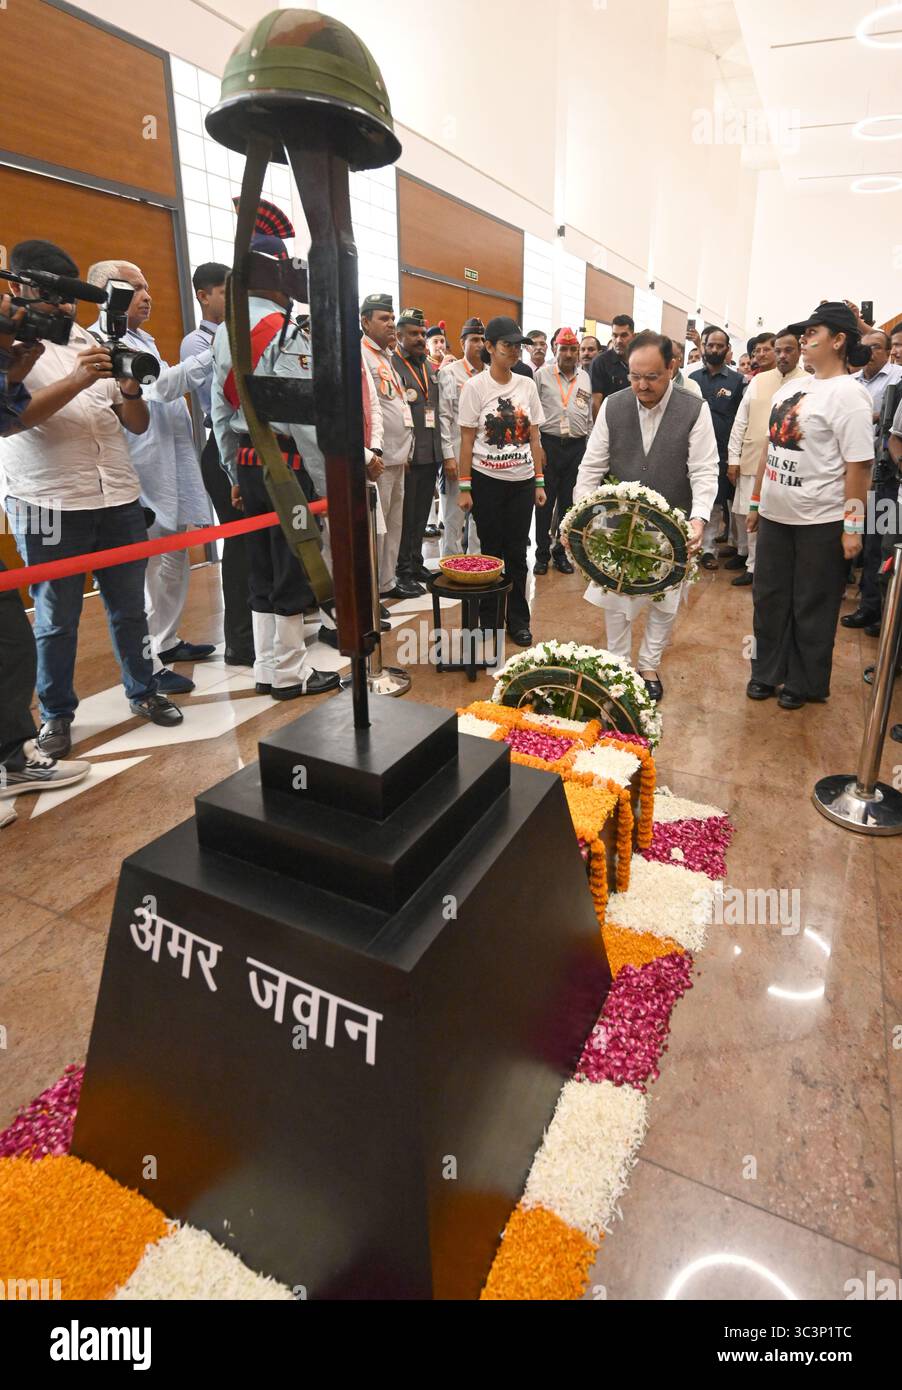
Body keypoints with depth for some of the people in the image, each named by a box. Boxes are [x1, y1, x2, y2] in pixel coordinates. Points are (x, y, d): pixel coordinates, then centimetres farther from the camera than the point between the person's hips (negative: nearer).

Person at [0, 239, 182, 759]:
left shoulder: (95, 344, 16)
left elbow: (138, 424, 14)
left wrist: (130, 389, -8)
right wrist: (77, 380, -24)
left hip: (120, 500, 4)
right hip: (50, 506, -4)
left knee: (130, 607, 10)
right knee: (57, 619, 3)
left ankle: (145, 692, 24)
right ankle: (56, 714, 17)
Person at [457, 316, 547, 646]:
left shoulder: (527, 385, 7)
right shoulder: (475, 386, -4)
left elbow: (534, 437, 10)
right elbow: (467, 439, -4)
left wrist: (539, 481, 6)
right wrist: (465, 487, -8)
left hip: (522, 482, 3)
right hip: (487, 481, -3)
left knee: (517, 552, 7)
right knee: (491, 550, 5)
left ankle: (518, 619, 19)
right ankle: (489, 620, 18)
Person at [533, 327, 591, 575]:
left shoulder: (585, 378, 11)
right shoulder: (542, 374, 0)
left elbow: (589, 415, 16)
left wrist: (588, 447, 11)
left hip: (577, 446, 3)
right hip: (549, 444, -3)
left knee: (568, 501, 8)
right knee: (545, 501, 1)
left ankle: (560, 552, 19)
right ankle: (542, 553, 11)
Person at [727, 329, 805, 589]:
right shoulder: (758, 380, 8)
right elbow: (740, 420, 7)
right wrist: (733, 458, 2)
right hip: (751, 458, 4)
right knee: (742, 511, 14)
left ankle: (754, 565, 15)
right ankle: (744, 552, 37)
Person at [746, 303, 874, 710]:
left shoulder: (847, 394, -12)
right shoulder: (790, 387, 10)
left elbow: (858, 465, -15)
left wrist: (853, 527, -17)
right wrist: (756, 503, 15)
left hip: (820, 522, -7)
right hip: (775, 516, 7)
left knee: (812, 608, 6)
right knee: (769, 598, 15)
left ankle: (805, 683, 22)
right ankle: (767, 672, 31)